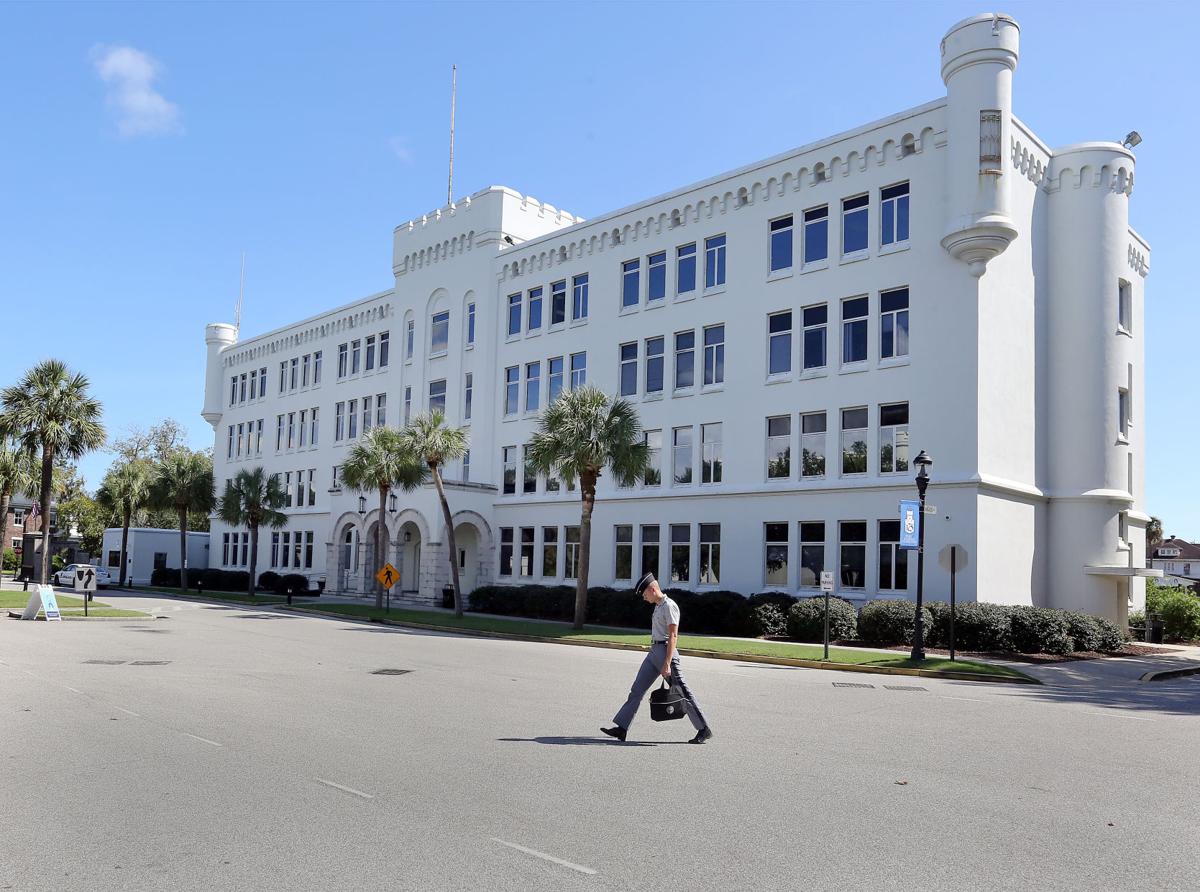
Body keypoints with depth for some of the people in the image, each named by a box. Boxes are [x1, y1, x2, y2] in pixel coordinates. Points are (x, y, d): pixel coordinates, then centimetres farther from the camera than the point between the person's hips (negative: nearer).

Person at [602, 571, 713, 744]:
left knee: (681, 692, -3)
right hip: (654, 652, 10)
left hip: (665, 651, -10)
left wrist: (667, 664, -24)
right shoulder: (658, 606, 17)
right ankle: (621, 728, 7)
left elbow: (673, 636, -19)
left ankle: (704, 730, 7)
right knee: (637, 689, 6)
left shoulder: (669, 606, -13)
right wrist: (660, 662, 23)